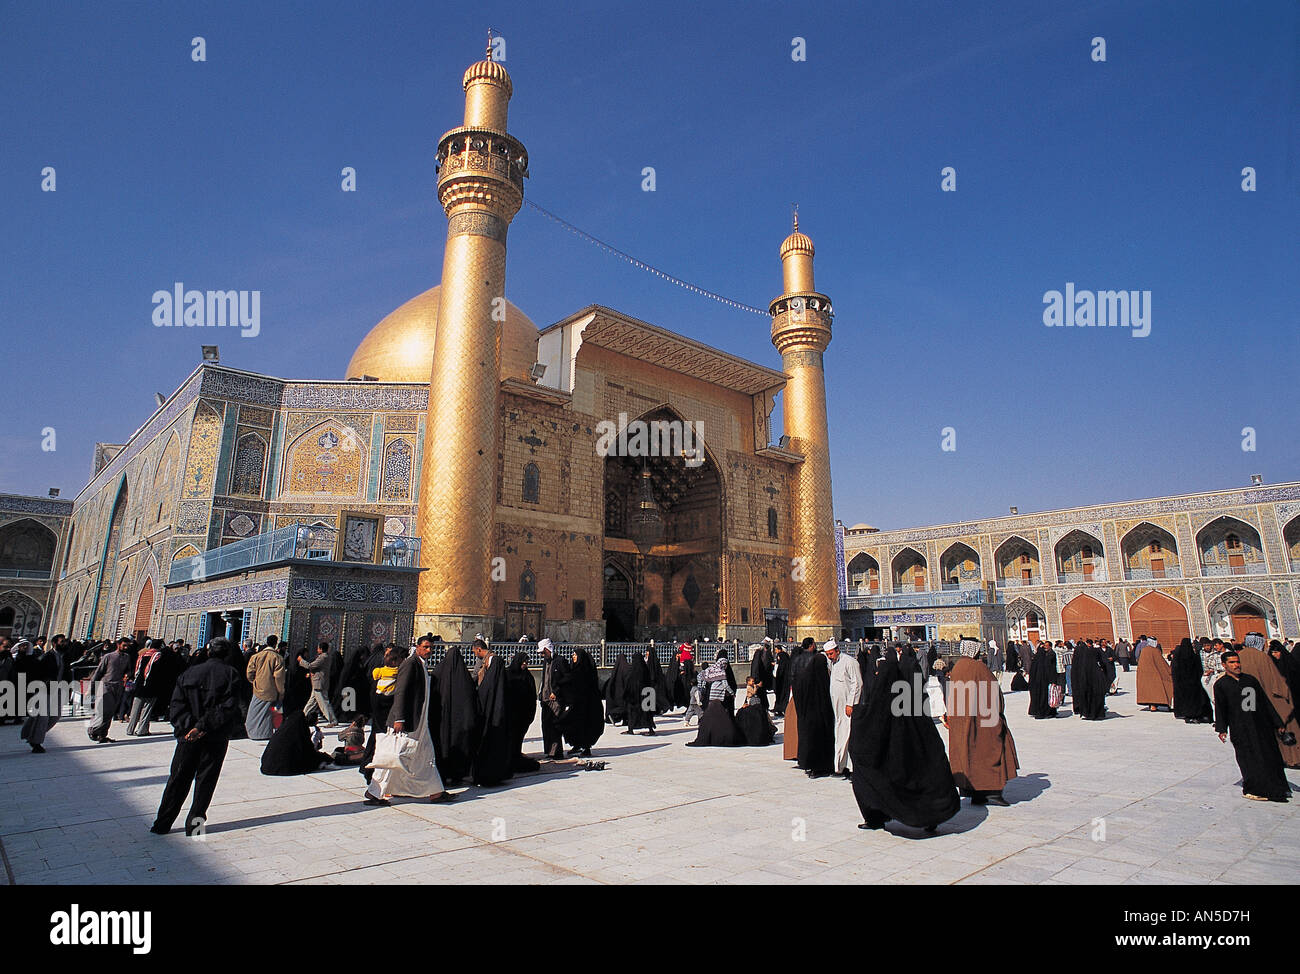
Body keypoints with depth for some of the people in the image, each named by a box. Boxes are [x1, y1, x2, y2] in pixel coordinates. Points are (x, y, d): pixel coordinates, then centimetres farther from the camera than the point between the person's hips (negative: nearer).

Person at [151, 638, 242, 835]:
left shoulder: (189, 672, 5)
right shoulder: (230, 674, -7)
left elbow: (176, 706, -2)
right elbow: (228, 708, -17)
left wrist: (189, 725, -10)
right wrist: (202, 726, -15)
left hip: (188, 736, 3)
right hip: (216, 738, -3)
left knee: (178, 779, 15)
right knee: (206, 779, 10)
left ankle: (162, 824, 20)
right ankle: (194, 823, 11)